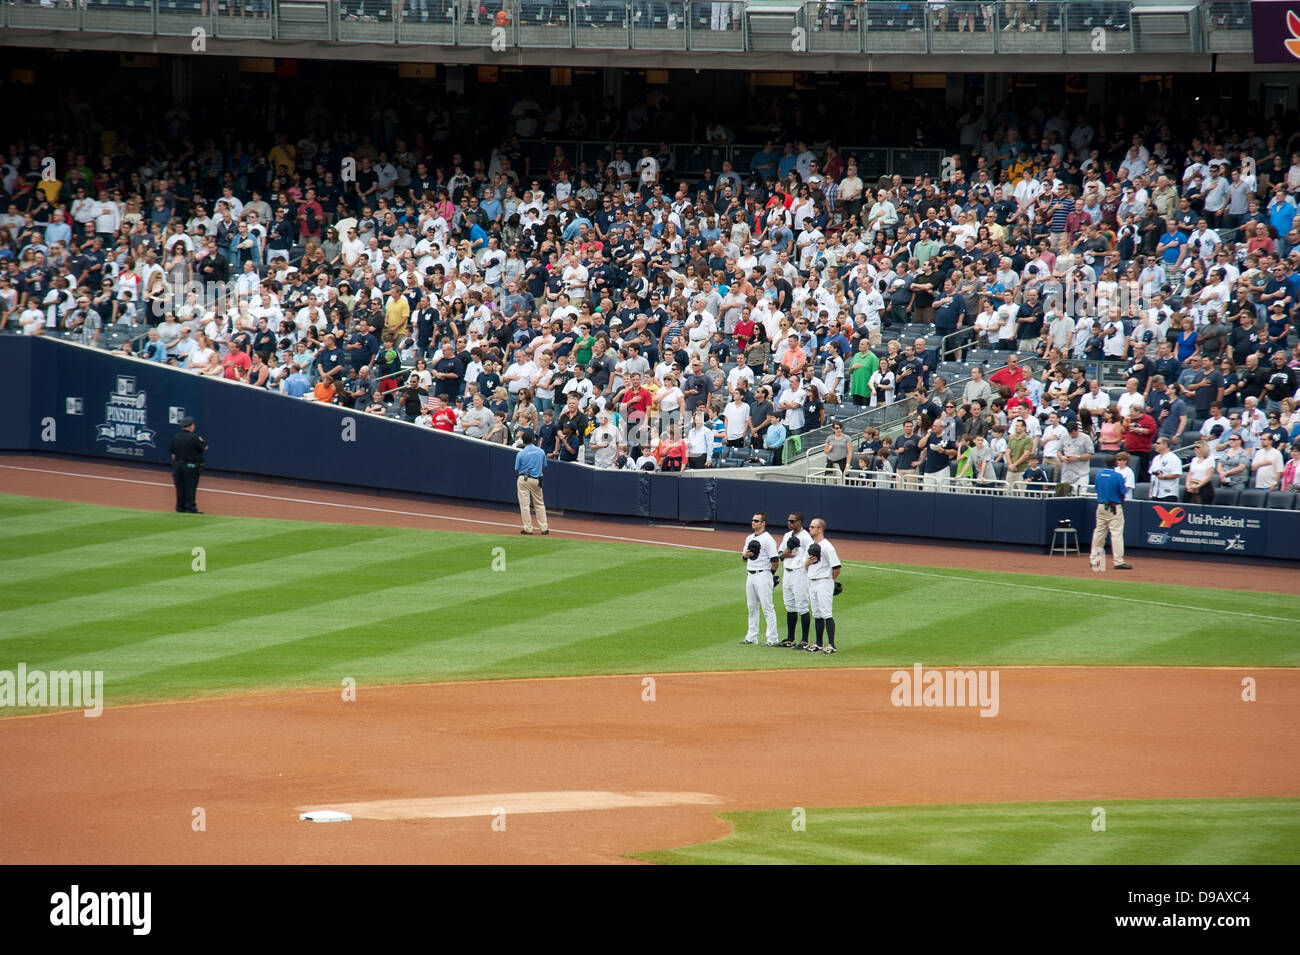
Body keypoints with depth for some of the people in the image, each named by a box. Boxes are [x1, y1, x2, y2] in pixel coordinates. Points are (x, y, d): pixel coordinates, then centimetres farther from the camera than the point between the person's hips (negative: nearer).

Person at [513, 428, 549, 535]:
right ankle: (544, 528, 10)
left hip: (523, 479, -3)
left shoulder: (520, 454, -8)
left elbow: (516, 470, -2)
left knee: (524, 504, 3)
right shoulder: (541, 452, 0)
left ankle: (528, 528, 1)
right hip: (536, 480, 3)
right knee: (539, 504, 12)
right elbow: (544, 466, 9)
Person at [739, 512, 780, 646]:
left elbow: (774, 559, -15)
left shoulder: (767, 539, -12)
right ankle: (751, 637, 21)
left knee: (767, 608, -7)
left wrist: (771, 574, -7)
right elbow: (743, 557, 21)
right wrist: (745, 555, -2)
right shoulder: (749, 538, 14)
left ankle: (772, 639, -7)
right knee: (752, 607, 13)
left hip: (763, 576, -9)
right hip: (750, 575, 9)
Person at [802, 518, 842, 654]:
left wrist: (832, 580, -3)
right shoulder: (810, 545, 13)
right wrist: (809, 561, -4)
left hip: (824, 583, -9)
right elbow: (805, 565, 18)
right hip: (812, 583, 9)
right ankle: (818, 645, 18)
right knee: (817, 615, 12)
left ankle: (831, 646, -12)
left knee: (827, 614, -11)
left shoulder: (827, 546, -14)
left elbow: (836, 566, -16)